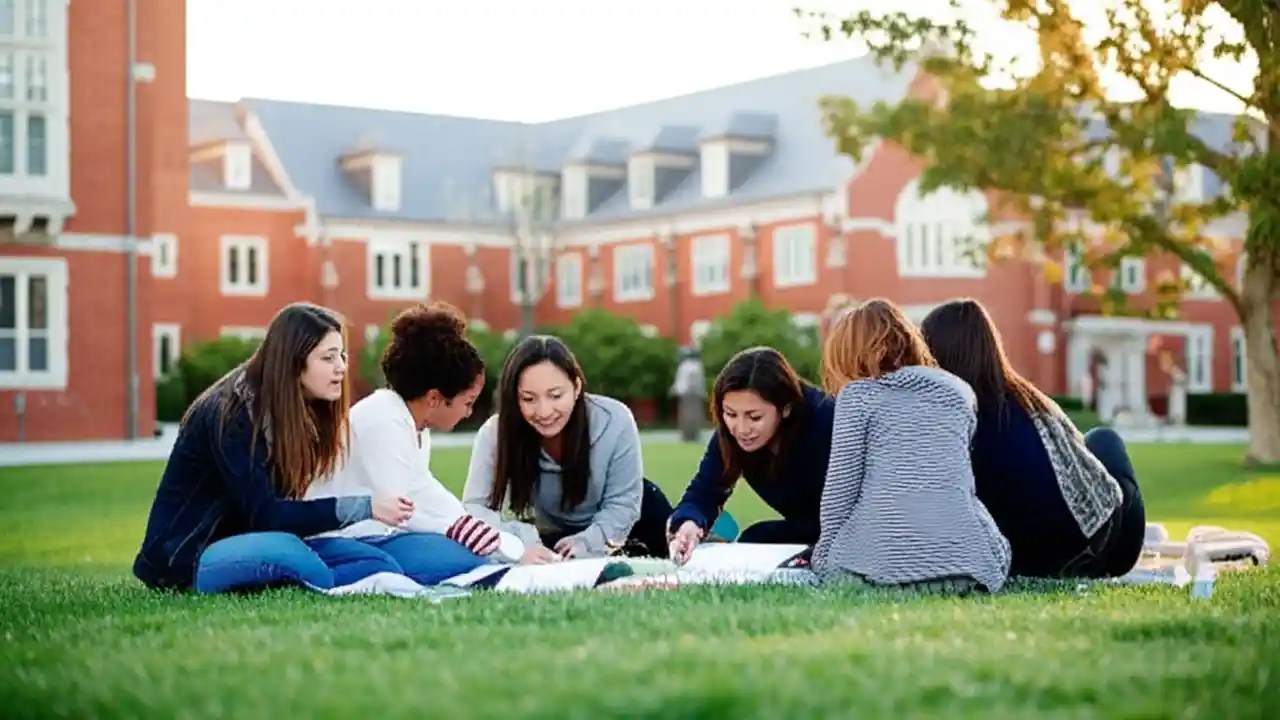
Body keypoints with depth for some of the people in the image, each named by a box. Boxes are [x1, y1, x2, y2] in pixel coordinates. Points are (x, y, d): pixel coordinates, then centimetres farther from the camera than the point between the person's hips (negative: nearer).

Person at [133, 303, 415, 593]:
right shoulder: (231, 414, -19)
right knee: (282, 549, -39)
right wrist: (364, 507, -31)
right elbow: (264, 514, -25)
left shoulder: (300, 409, 6)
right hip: (186, 555, -8)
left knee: (381, 565, -12)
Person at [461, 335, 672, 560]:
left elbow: (622, 504, -19)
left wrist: (585, 544, -37)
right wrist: (521, 545, -51)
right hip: (548, 539, 0)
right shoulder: (495, 433, -28)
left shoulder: (615, 420, -26)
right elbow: (474, 508, -31)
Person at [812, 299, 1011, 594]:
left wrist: (826, 549, 13)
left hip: (883, 556, -3)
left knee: (825, 561, 31)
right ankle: (961, 582, 4)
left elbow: (840, 484, -1)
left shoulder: (857, 395, 5)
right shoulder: (959, 390, 17)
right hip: (962, 554, 3)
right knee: (998, 549, 37)